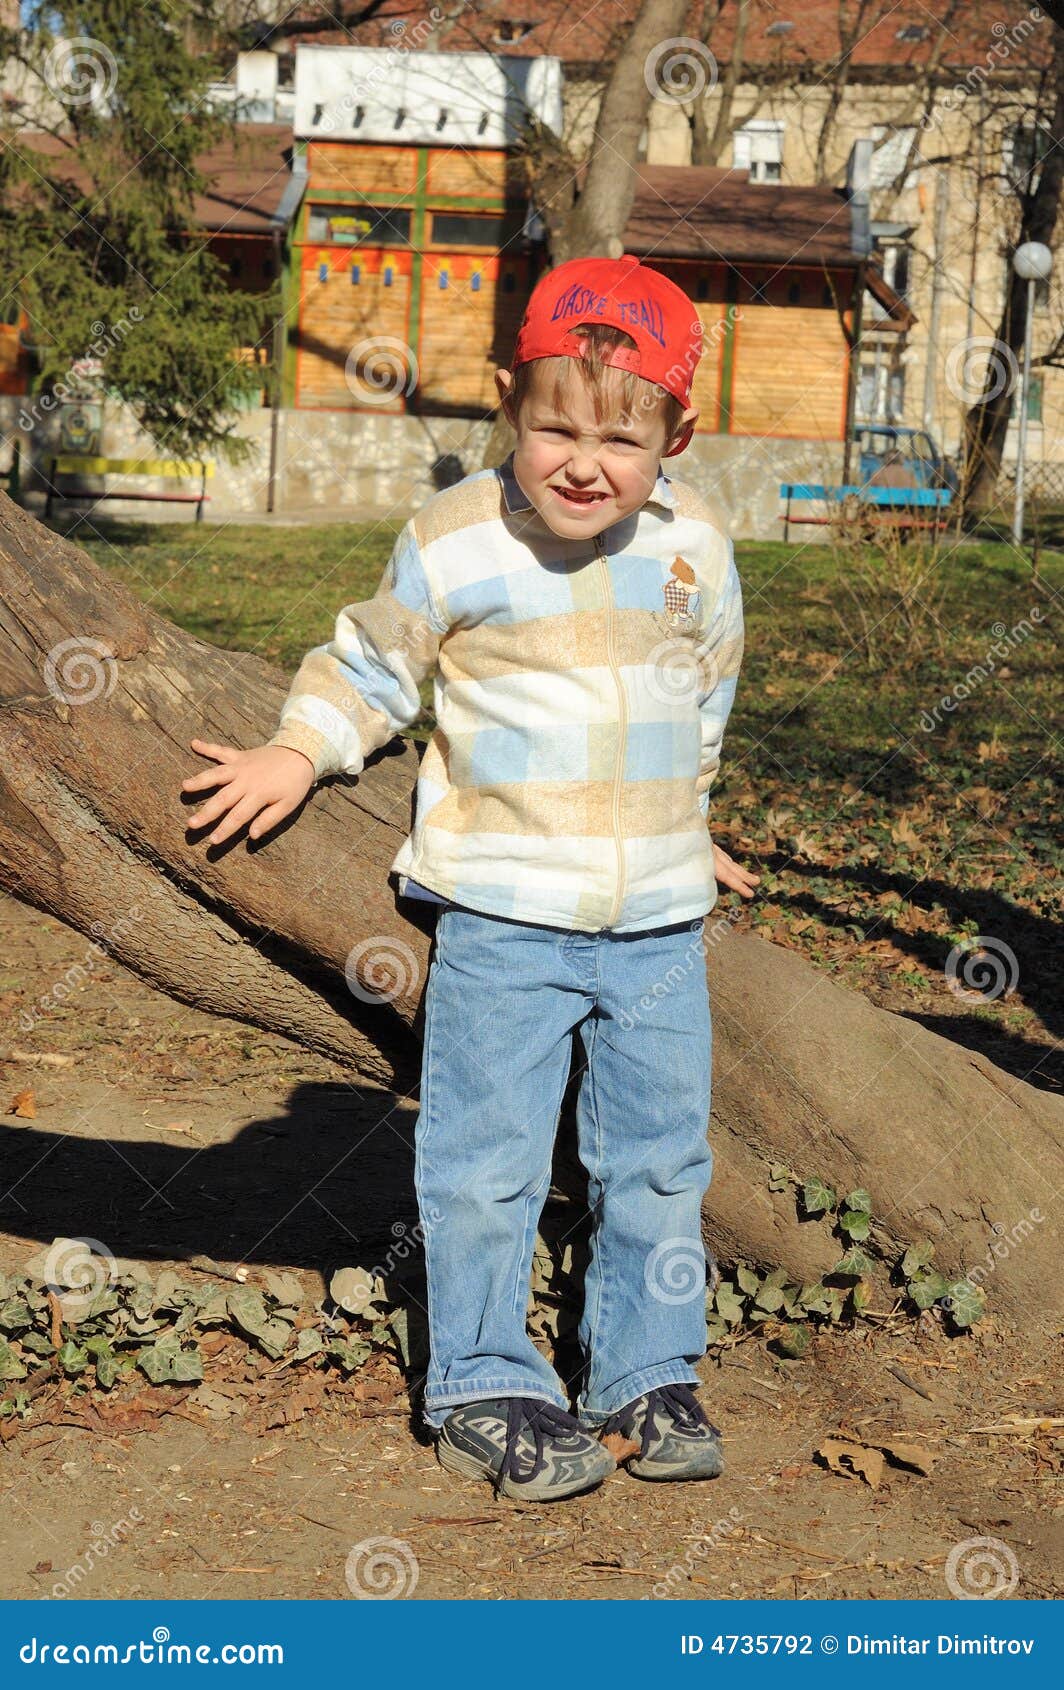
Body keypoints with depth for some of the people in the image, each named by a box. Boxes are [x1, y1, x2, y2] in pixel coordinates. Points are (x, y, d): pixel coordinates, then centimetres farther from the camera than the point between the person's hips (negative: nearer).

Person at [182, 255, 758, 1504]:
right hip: (502, 913, -3)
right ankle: (485, 1391, 17)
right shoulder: (452, 544, -9)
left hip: (657, 919, 3)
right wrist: (297, 753, -9)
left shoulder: (695, 549, 1)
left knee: (659, 1158, 11)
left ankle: (646, 1378, 26)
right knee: (485, 1163, 0)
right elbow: (371, 664, 4)